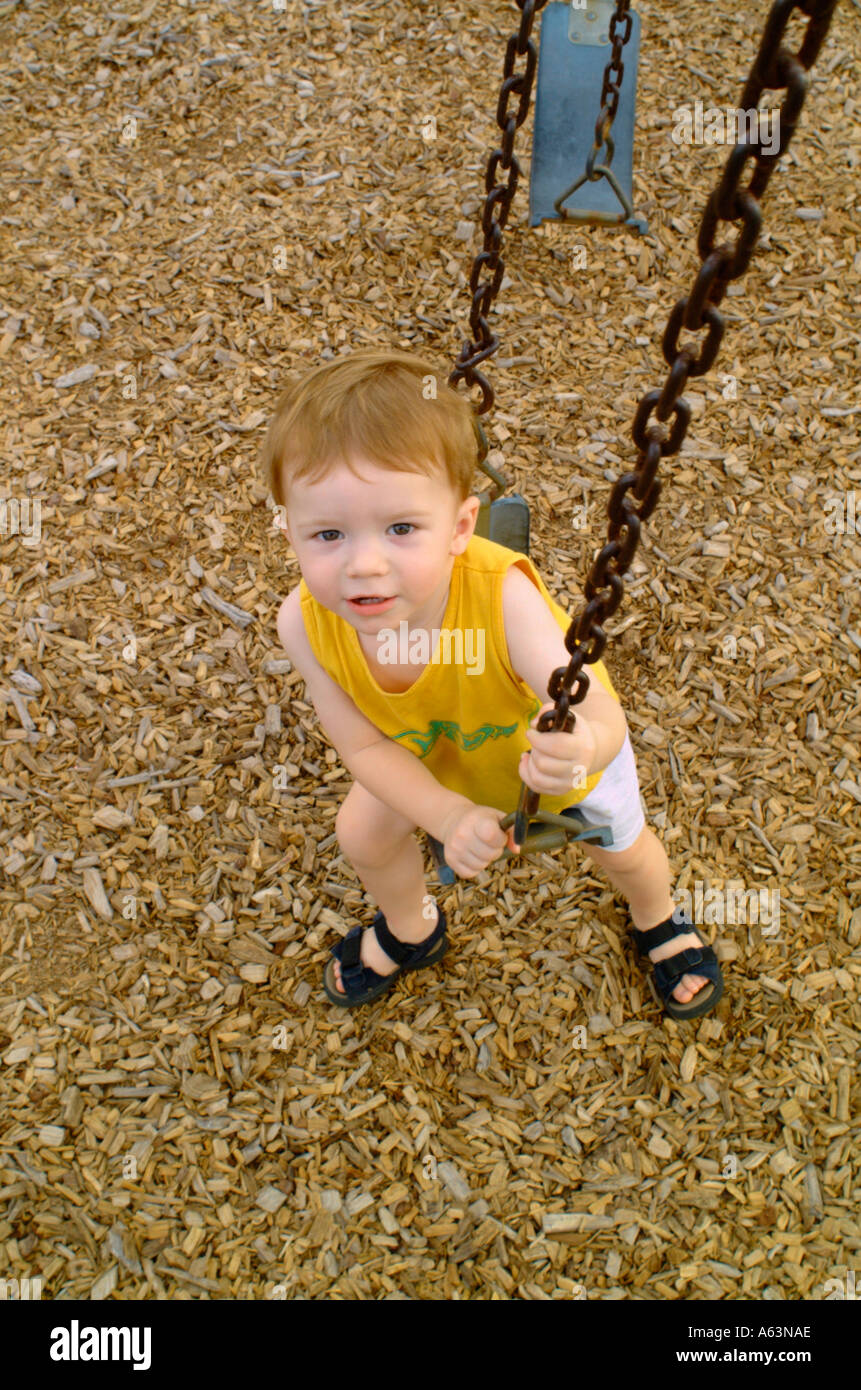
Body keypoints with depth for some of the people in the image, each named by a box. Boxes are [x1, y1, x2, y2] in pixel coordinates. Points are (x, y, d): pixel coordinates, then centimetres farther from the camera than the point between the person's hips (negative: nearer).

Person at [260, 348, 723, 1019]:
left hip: (564, 733, -2)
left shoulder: (502, 595, -47)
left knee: (622, 845, 17)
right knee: (364, 832, 13)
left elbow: (601, 714, -50)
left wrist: (577, 746, -74)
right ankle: (413, 931, 49)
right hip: (427, 748, 3)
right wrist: (449, 817, -39)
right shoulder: (306, 622, -35)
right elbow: (365, 745, -24)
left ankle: (659, 920, 57)